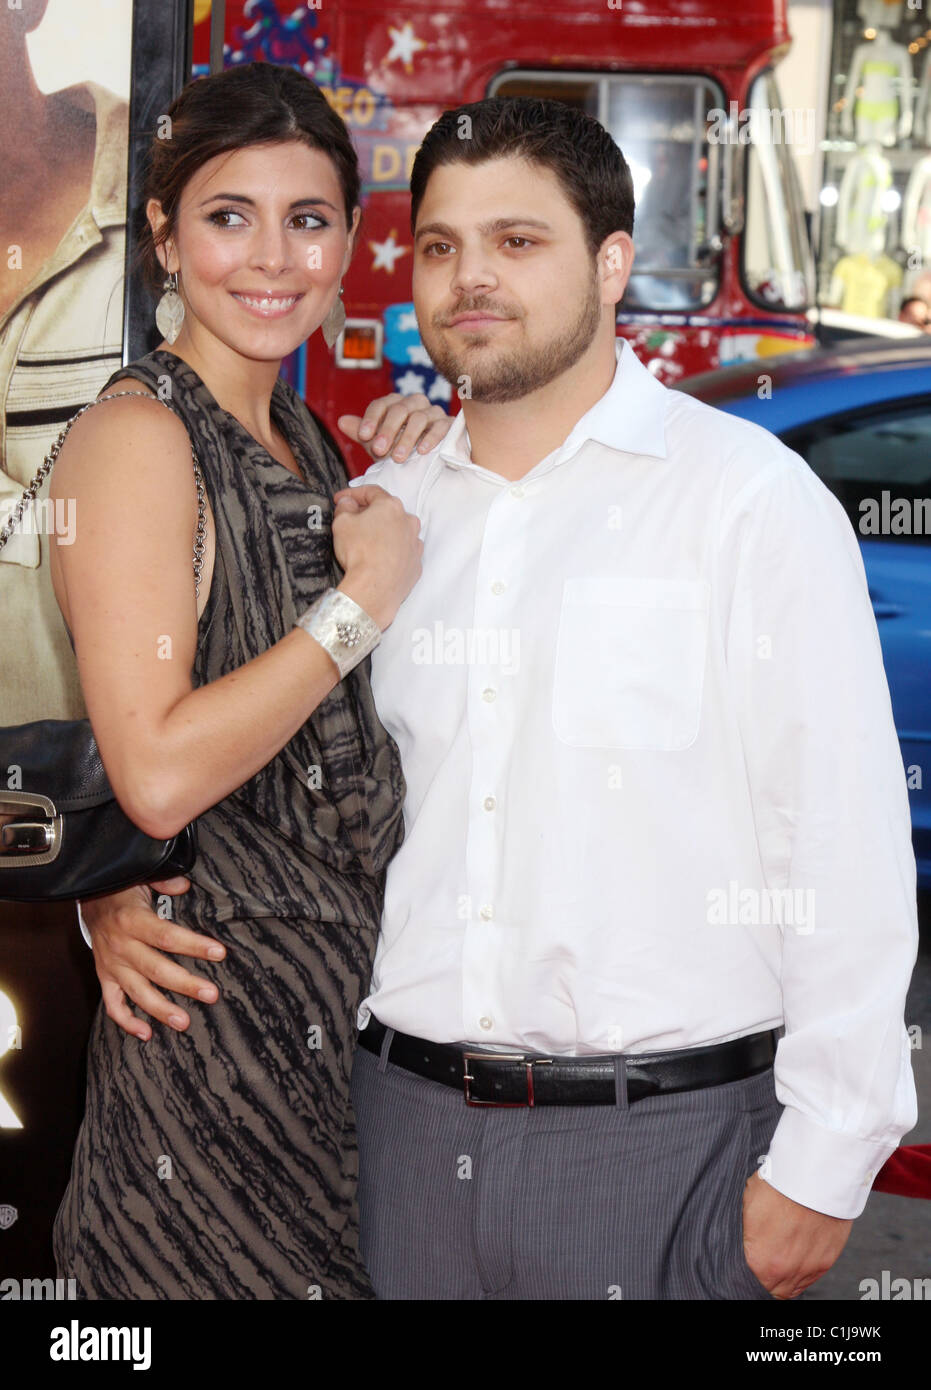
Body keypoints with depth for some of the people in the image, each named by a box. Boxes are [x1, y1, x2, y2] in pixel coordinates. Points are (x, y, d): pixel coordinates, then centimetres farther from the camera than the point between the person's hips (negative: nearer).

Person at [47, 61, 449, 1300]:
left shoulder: (299, 434, 10)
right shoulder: (138, 436, -16)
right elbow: (158, 774, -24)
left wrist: (408, 498, 5)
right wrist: (363, 598, -17)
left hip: (348, 986, 8)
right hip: (223, 999, -8)